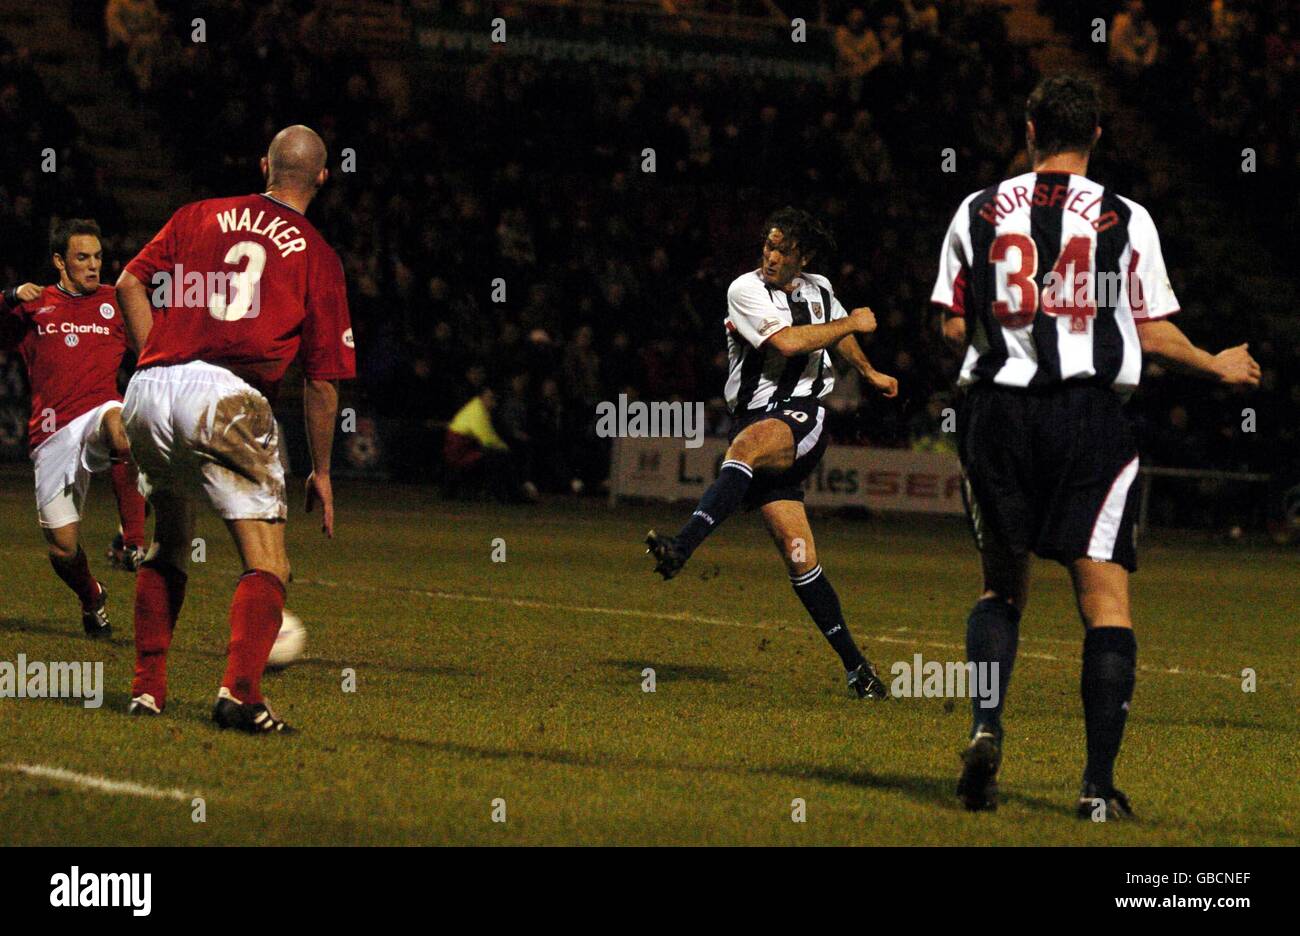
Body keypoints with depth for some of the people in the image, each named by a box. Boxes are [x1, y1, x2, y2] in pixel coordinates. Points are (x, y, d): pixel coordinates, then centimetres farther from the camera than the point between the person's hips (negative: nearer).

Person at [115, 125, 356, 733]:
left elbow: (130, 284, 9)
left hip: (148, 390, 4)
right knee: (267, 567, -3)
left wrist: (157, 359, 15)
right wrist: (321, 472, 16)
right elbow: (322, 382, 8)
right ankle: (239, 692, -24)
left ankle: (147, 687, 22)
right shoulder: (318, 258, 9)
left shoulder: (198, 217, 17)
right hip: (227, 396, -4)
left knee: (168, 546, 24)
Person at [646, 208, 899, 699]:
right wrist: (852, 323, -4)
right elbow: (786, 342, -16)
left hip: (804, 418, 0)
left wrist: (869, 373, 52)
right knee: (798, 554, -7)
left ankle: (681, 547, -53)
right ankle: (855, 666, 3)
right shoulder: (746, 290, -1)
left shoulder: (819, 289, 13)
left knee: (748, 443, -37)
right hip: (757, 418, 0)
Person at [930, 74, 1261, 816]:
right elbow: (1154, 333, 2)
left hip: (999, 411, 2)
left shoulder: (979, 212, 4)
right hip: (1092, 413, -2)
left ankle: (986, 727, -6)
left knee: (1003, 585, 17)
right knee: (1106, 594, 0)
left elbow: (954, 326, 6)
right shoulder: (1126, 218, -1)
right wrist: (1219, 367, 19)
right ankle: (1100, 784, -6)